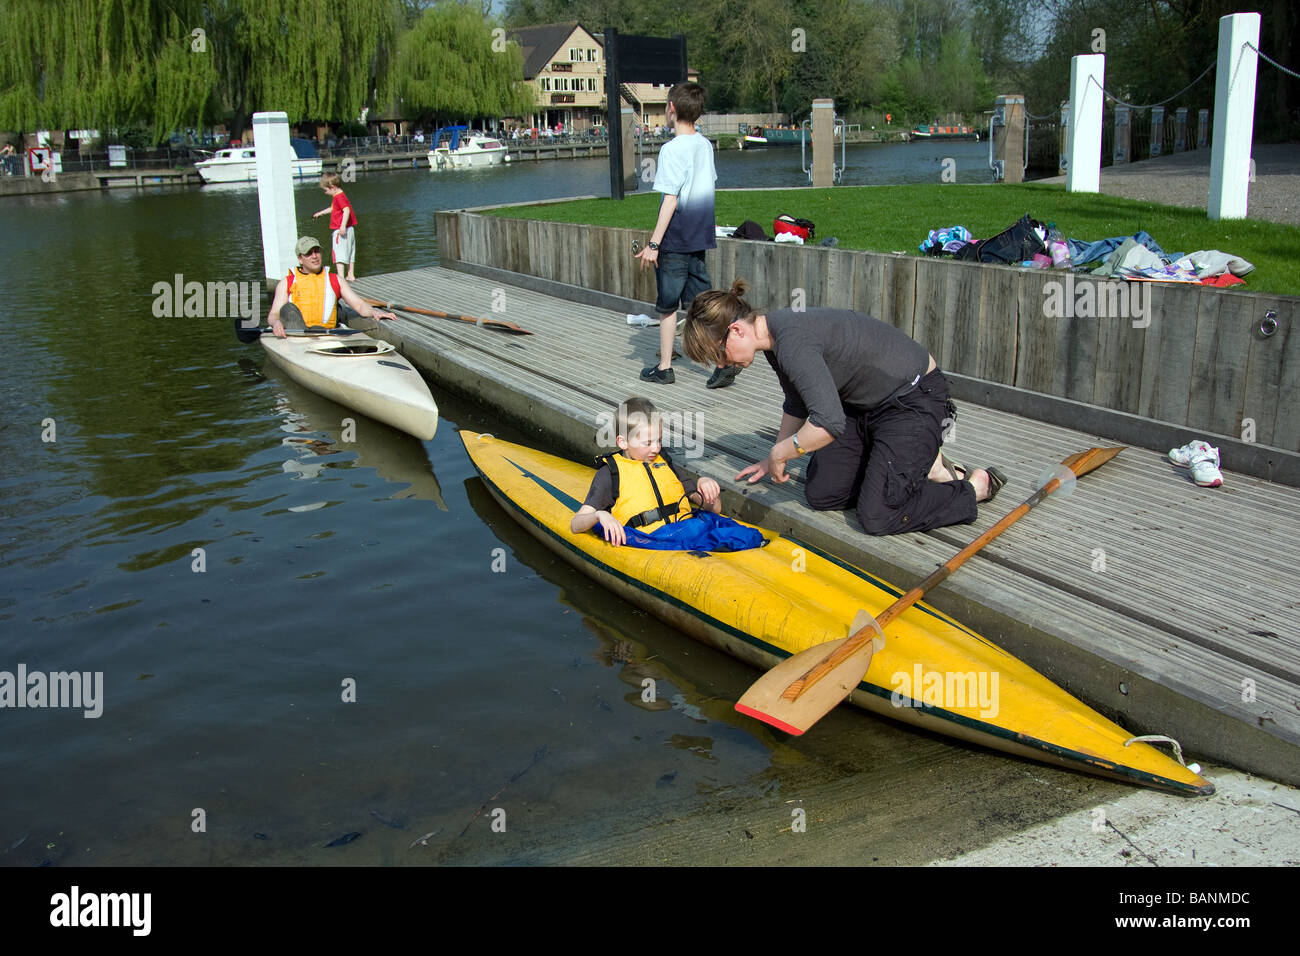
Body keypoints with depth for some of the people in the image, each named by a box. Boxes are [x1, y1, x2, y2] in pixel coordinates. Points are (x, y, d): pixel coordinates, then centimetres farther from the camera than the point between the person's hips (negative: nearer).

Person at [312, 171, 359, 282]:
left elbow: (347, 210, -27)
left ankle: (340, 276, -16)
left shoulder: (339, 197, -16)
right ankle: (351, 275, 22)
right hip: (349, 230, 11)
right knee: (350, 253, 15)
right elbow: (332, 208, 34)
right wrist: (320, 213, 43)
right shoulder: (338, 196, 17)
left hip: (341, 230, -11)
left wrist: (343, 226, -33)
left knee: (339, 254, -11)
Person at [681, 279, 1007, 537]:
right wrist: (772, 461, 19)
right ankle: (918, 462, 21)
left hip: (914, 400, -10)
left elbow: (828, 424, -39)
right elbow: (797, 405, 16)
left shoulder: (792, 342, -32)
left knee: (878, 518, -14)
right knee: (820, 495, 7)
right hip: (864, 404, 10)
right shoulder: (774, 338, -1)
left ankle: (976, 486, 7)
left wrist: (780, 453, -22)